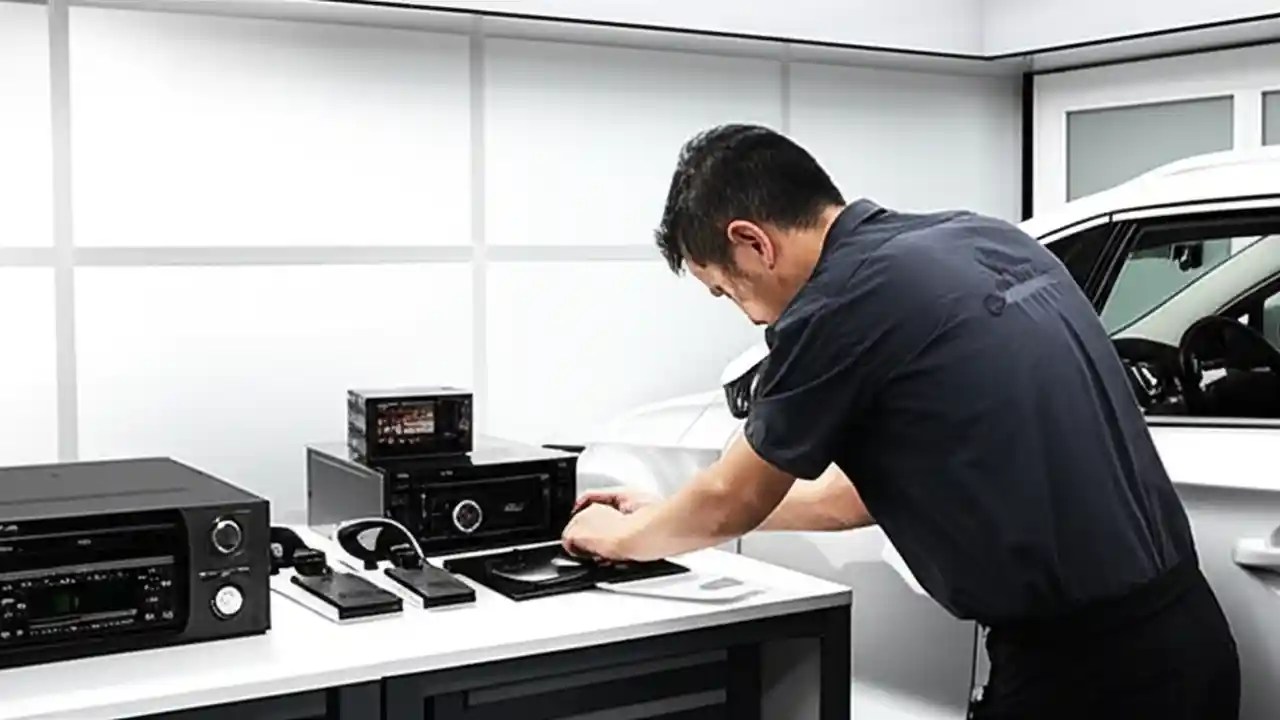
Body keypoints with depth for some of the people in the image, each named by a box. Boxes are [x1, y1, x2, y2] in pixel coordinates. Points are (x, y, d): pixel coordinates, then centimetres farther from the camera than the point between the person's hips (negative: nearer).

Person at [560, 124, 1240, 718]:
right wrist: (669, 517, 26)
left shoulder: (839, 306, -14)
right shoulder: (984, 240, 10)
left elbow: (729, 502, 2)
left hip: (1079, 663, -8)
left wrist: (622, 536, 23)